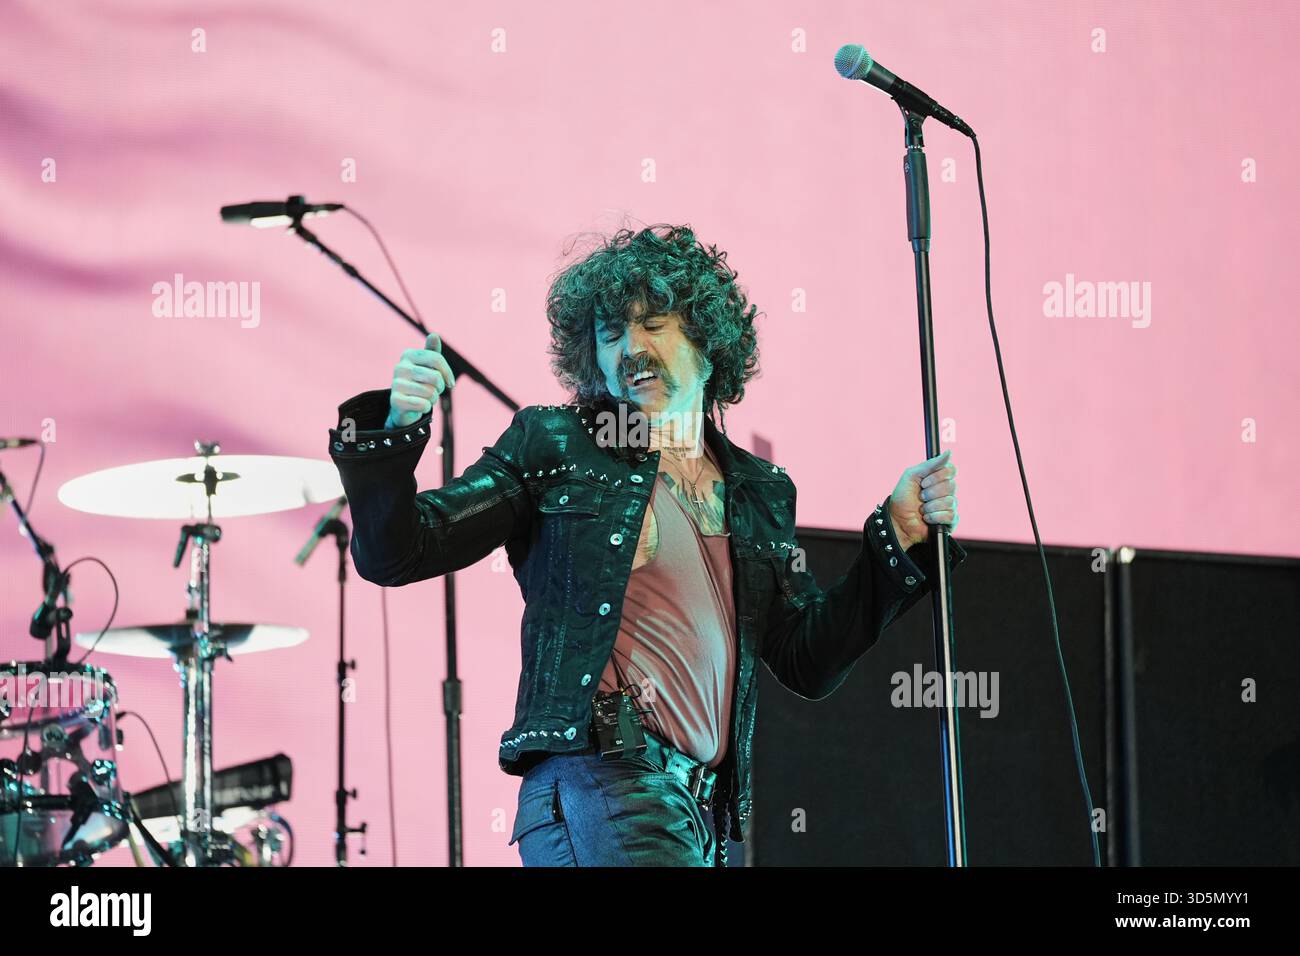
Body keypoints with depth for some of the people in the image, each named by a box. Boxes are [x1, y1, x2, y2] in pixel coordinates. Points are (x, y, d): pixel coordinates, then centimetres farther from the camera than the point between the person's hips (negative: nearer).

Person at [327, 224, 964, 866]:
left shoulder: (759, 492, 20)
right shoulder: (554, 448, 8)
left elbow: (808, 663, 20)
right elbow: (392, 554, 4)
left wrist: (898, 539, 12)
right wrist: (395, 428, -13)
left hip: (702, 812, 5)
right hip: (599, 786, -5)